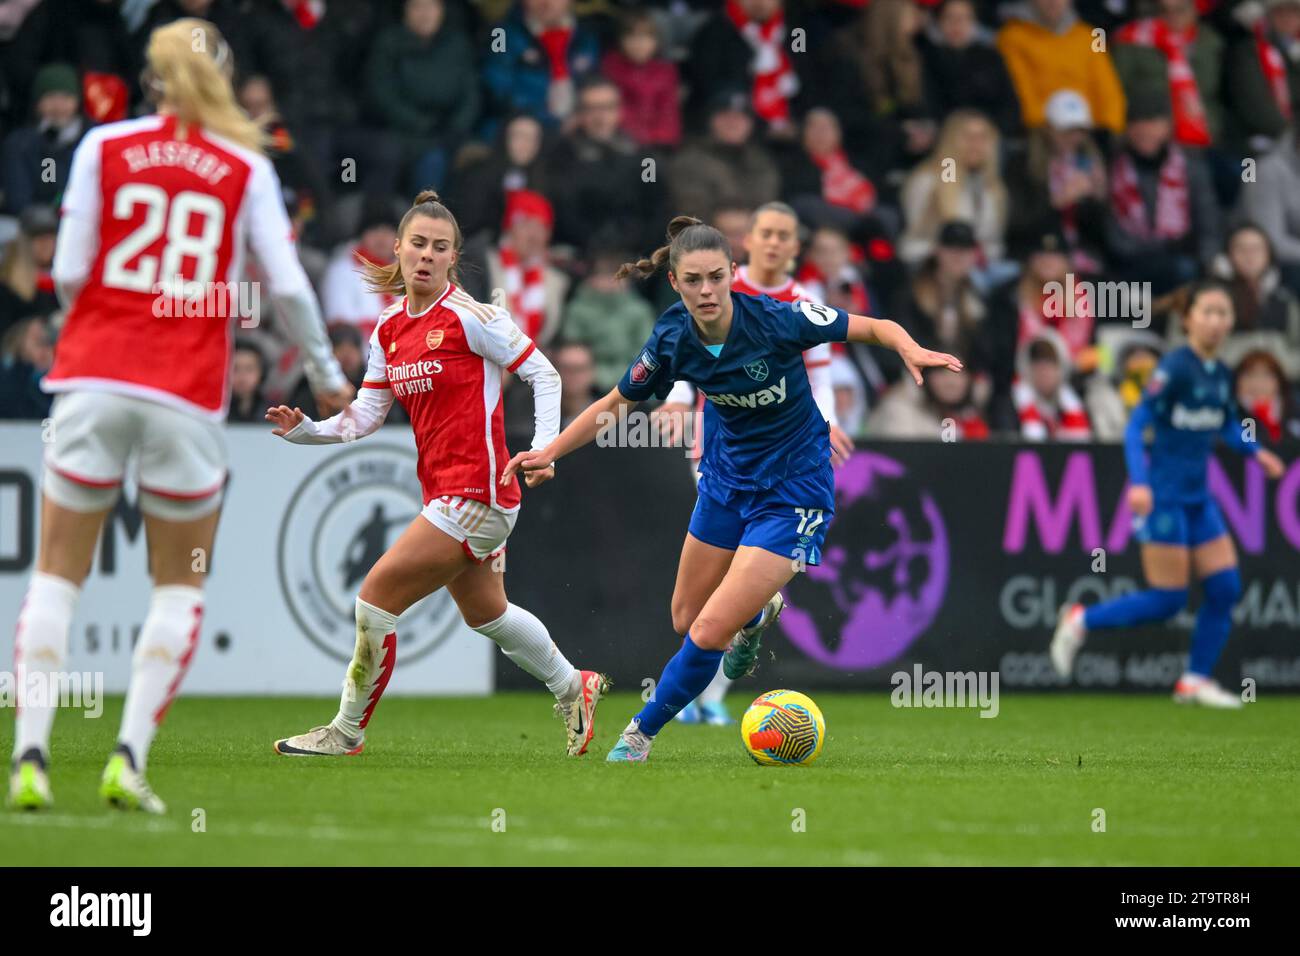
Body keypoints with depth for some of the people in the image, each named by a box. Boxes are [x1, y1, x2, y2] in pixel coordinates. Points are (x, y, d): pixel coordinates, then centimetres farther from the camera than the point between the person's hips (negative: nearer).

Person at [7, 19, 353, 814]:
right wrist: (328, 375, 14)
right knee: (181, 585, 12)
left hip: (94, 378, 0)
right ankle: (130, 758, -1)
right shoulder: (247, 169, 3)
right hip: (188, 391, 0)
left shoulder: (102, 148, 3)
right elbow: (288, 285, -1)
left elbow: (68, 273, -2)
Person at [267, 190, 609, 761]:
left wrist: (544, 447, -19)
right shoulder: (389, 330, 8)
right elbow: (364, 418, 9)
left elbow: (544, 375, -8)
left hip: (475, 494, -8)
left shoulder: (470, 317, -13)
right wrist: (305, 430, -7)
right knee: (485, 613, 25)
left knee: (377, 596, -11)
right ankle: (571, 688, 46)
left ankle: (347, 731, 2)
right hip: (443, 494, 8)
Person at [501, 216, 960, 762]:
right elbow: (616, 404, 3)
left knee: (710, 633, -12)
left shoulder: (775, 320, -25)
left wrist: (912, 351, -37)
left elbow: (875, 327, -16)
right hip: (728, 476, 5)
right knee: (685, 620, 17)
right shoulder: (673, 340, -13)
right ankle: (759, 612, 50)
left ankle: (641, 734, 11)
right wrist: (550, 452, -7)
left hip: (793, 490, -5)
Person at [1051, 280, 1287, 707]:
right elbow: (1136, 424, -20)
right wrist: (1139, 481, -30)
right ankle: (1081, 620, 12)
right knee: (1167, 600, -6)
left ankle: (1196, 680, 12)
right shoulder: (1175, 367, -16)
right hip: (1164, 495, -8)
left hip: (1198, 496, 8)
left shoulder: (1221, 375, 7)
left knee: (1225, 587, 2)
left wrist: (1256, 452, 7)